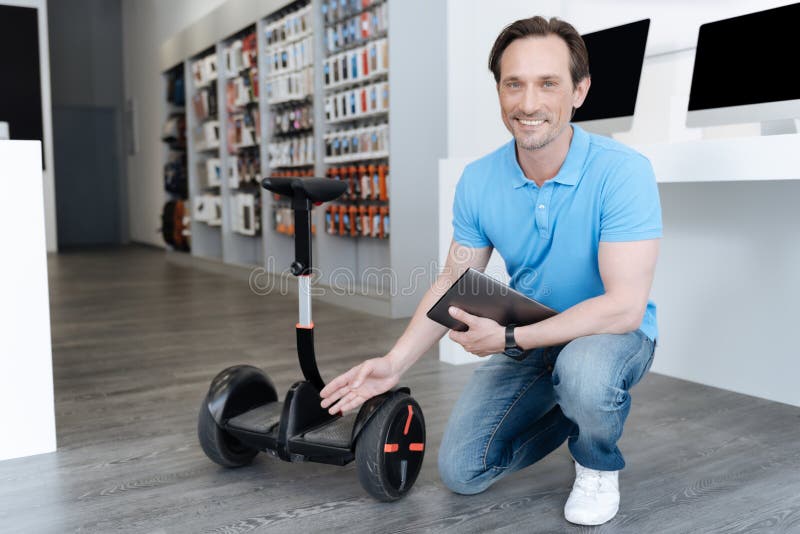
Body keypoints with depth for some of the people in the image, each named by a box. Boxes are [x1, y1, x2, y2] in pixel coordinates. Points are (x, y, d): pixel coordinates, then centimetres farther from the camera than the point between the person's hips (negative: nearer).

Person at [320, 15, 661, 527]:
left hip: (612, 332, -4)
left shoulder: (622, 171, -25)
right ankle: (569, 408, 23)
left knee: (583, 371, -40)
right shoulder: (478, 181, -10)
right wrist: (394, 363, -11)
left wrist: (508, 339, -29)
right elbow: (453, 284, -1)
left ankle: (599, 466, -2)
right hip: (525, 338, 4)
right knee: (463, 471, -1)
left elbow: (624, 306, -29)